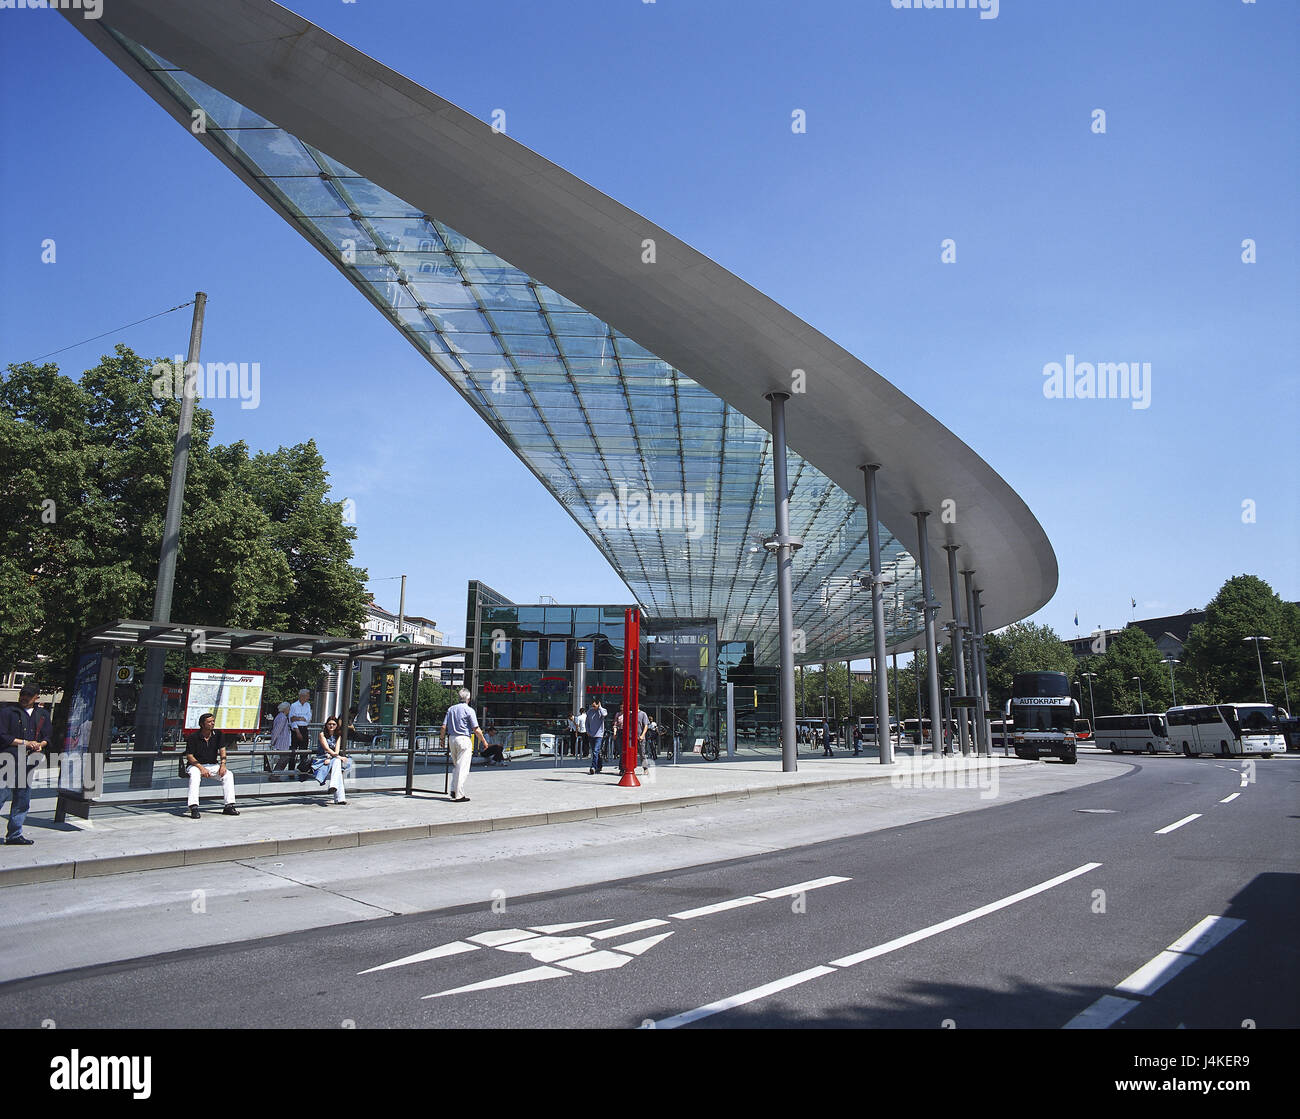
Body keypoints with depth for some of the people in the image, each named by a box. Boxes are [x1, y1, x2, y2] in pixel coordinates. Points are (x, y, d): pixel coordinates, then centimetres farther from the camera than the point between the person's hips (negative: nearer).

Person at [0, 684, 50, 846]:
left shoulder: (42, 715, 17)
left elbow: (47, 737, 18)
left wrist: (40, 744, -3)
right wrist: (25, 743, -10)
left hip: (29, 762, 5)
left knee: (23, 799, 7)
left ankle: (14, 834, 14)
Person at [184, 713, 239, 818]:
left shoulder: (218, 734, 2)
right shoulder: (193, 737, -11)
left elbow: (222, 749, 1)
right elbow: (189, 756, -12)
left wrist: (223, 764, -16)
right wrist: (201, 768, -25)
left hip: (213, 765, 4)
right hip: (195, 765, -4)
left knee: (228, 774, -18)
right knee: (195, 775, -37)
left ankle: (229, 806, -17)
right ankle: (194, 807, -38)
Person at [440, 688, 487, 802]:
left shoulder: (451, 709, 9)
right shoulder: (469, 710, -7)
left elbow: (444, 727, 7)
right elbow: (476, 730, -10)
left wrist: (442, 738, 22)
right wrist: (484, 741, 2)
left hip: (452, 739, 6)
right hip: (464, 739, -6)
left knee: (455, 766, 19)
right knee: (462, 768, -3)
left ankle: (454, 790, 12)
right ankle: (459, 795, -4)